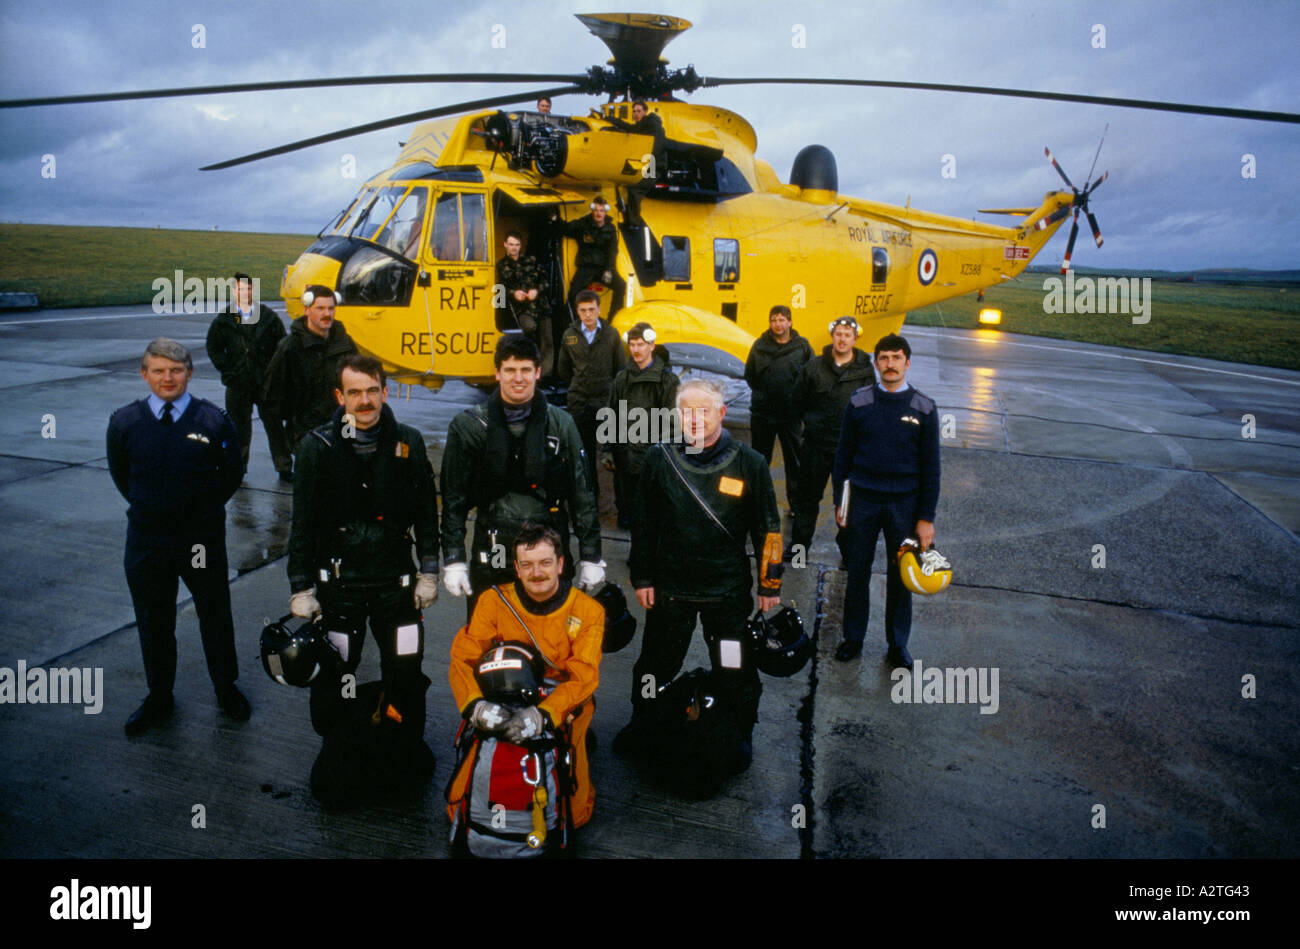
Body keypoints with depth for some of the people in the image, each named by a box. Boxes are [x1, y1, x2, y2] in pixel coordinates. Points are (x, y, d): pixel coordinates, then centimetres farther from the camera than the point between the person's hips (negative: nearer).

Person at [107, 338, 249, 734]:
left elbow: (233, 474, 2)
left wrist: (204, 508, 5)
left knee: (215, 616, 12)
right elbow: (120, 475, 11)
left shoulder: (213, 420, -9)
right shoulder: (124, 422, -4)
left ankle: (227, 689, 32)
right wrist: (150, 508, 10)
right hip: (146, 540, 2)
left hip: (202, 538, -2)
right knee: (153, 623, 15)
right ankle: (158, 698, 34)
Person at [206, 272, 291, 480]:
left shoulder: (269, 317, 2)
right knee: (239, 426, 8)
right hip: (237, 384, 1)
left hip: (266, 382, -1)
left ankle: (284, 467, 12)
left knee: (274, 425, 3)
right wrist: (228, 371, 0)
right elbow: (214, 349, 9)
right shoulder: (223, 320, 3)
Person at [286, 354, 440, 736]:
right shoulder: (318, 446, -4)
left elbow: (426, 511, 6)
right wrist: (300, 587, -2)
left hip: (396, 579, 1)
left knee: (405, 676, 8)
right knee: (332, 677, 9)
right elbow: (303, 521, 0)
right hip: (337, 581, -1)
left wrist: (428, 572, 3)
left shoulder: (408, 442, 0)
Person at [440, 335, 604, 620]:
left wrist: (591, 557, 4)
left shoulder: (560, 423, 4)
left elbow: (582, 492, 6)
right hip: (491, 553, 0)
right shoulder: (469, 425, 2)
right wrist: (453, 559, -1)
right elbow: (453, 497, 5)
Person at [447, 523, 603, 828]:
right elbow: (463, 658, -8)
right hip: (502, 706, 1)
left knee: (573, 814, -15)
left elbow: (584, 676, -15)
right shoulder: (495, 601, -1)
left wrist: (542, 715, -33)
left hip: (564, 709, -1)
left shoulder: (587, 611, -5)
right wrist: (475, 704, -29)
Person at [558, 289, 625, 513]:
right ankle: (590, 496, 12)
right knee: (584, 450, 4)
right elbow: (563, 370, 16)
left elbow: (620, 369, 6)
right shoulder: (569, 336, 4)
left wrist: (612, 390, 5)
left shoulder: (611, 334, 0)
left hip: (606, 401, -1)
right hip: (579, 402, 1)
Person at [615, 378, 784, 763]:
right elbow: (642, 522, 4)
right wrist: (642, 578, 4)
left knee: (735, 673, 10)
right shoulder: (659, 458, -5)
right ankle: (641, 726, 41)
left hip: (729, 592, -1)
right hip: (669, 587, 1)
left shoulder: (748, 463, -8)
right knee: (655, 666, 17)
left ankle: (740, 737, 35)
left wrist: (770, 585, 1)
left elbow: (768, 529, 0)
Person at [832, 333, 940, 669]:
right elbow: (844, 454, 6)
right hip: (863, 500, 0)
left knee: (901, 575, 9)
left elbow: (930, 466, 1)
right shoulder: (859, 402, 0)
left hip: (904, 503, 0)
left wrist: (926, 517, -2)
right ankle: (853, 637, 25)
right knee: (857, 571, 8)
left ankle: (898, 644, 25)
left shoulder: (923, 408, -2)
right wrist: (839, 501, 3)